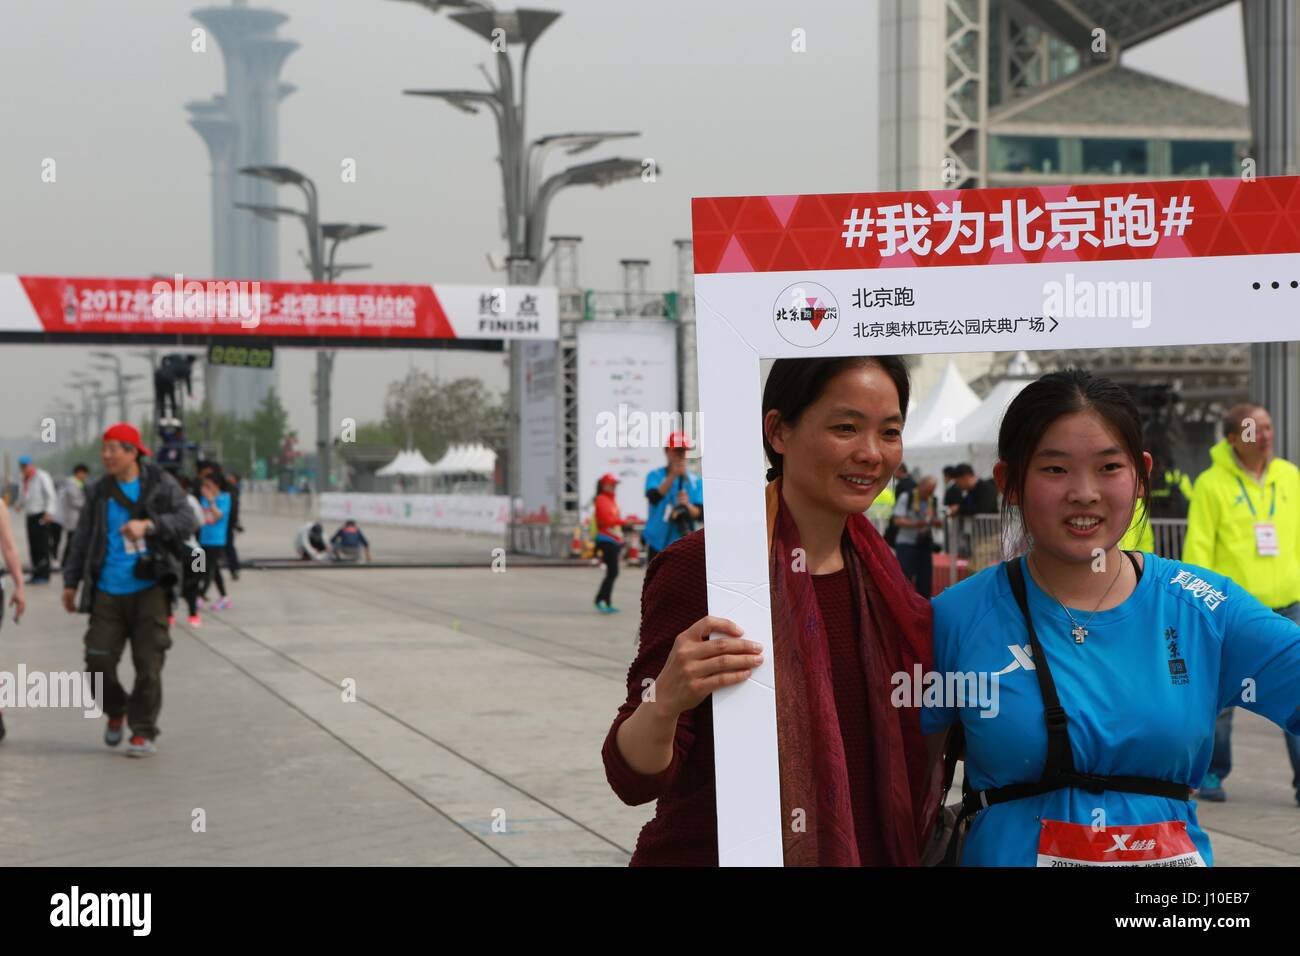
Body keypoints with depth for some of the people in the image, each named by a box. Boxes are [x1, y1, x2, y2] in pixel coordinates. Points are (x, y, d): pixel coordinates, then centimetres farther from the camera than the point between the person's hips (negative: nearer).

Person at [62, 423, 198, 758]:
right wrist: (70, 582, 11)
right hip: (108, 594, 3)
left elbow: (187, 521, -10)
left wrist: (148, 525, -24)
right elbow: (82, 540, 15)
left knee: (148, 665, -4)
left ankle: (143, 732, 8)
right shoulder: (98, 493, 9)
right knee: (98, 662, -3)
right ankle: (116, 711, 24)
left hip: (149, 591, -3)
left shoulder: (161, 484, 1)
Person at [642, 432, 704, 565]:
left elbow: (701, 514, -1)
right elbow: (653, 497, -22)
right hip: (657, 545, 0)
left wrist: (687, 506, -23)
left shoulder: (695, 481, 4)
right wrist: (673, 475, -32)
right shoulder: (655, 476, -1)